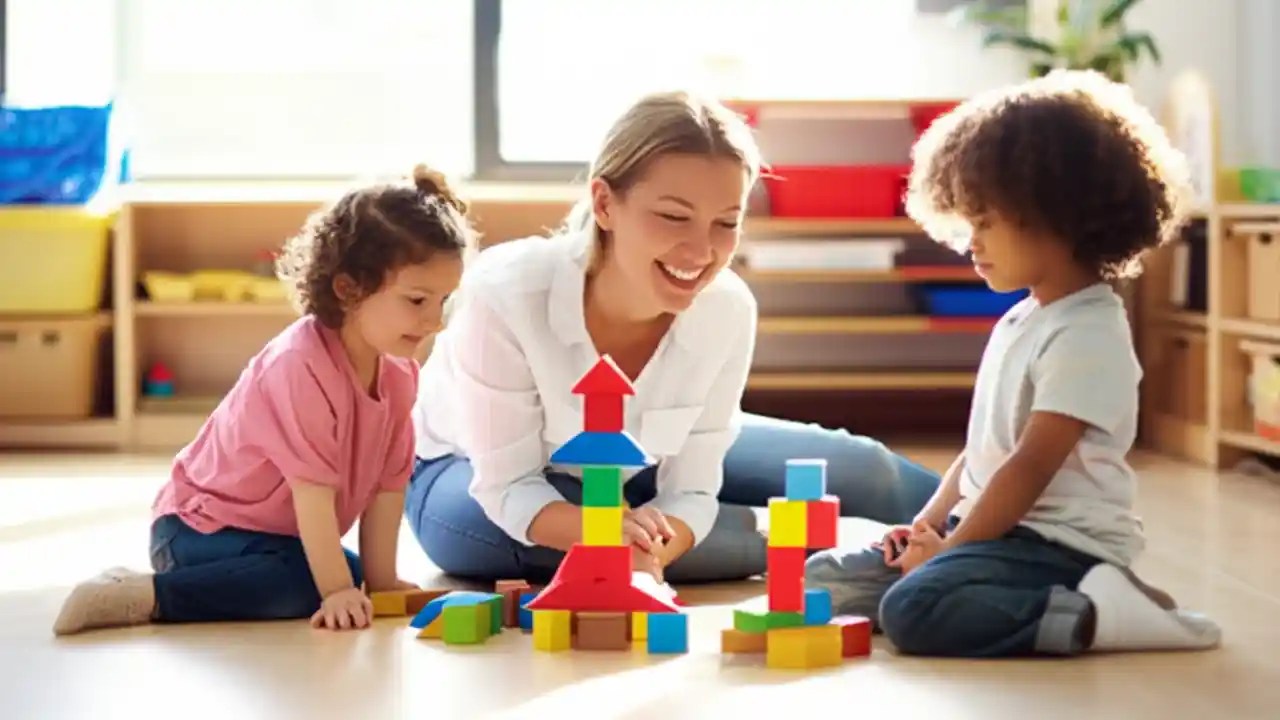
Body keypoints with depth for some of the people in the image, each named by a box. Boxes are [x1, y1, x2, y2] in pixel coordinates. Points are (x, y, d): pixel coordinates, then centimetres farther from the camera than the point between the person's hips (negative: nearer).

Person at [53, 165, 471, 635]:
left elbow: (386, 483, 0)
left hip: (280, 532, 10)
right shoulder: (300, 366, -27)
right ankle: (138, 597, -23)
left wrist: (378, 580, -3)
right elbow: (313, 487, -29)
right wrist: (336, 590, -29)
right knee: (300, 583, -30)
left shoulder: (399, 375, -1)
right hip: (199, 526, -10)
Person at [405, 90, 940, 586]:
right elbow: (509, 490, -29)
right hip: (474, 477, -3)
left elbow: (690, 492, -19)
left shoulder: (728, 310, -26)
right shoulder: (505, 297, -38)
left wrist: (645, 557, -43)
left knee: (861, 471, -6)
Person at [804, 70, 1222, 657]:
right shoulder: (1019, 322, 17)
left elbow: (1031, 466, -18)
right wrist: (928, 525, 7)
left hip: (1060, 545, -11)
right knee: (825, 580, 5)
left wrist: (950, 549, -15)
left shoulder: (1086, 335, -14)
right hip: (1000, 532, 11)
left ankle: (1094, 615, -20)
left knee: (914, 611, -32)